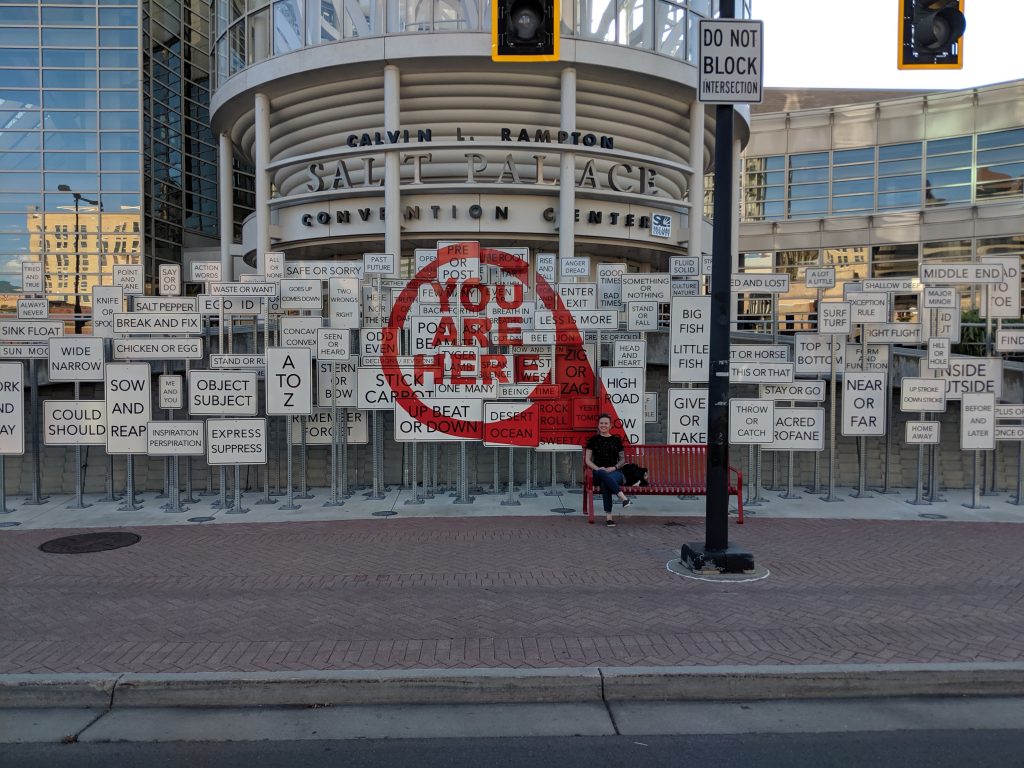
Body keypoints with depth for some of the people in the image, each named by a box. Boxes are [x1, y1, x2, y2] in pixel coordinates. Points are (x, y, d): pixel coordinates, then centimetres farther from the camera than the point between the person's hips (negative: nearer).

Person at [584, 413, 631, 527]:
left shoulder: (616, 440, 13)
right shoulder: (593, 440, 11)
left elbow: (622, 460, 16)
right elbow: (587, 460, 9)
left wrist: (614, 467, -6)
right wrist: (598, 468, -11)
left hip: (615, 472, 1)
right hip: (598, 473, 0)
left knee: (605, 483, -38)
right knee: (602, 474, -42)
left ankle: (608, 515, -39)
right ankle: (623, 498, -50)